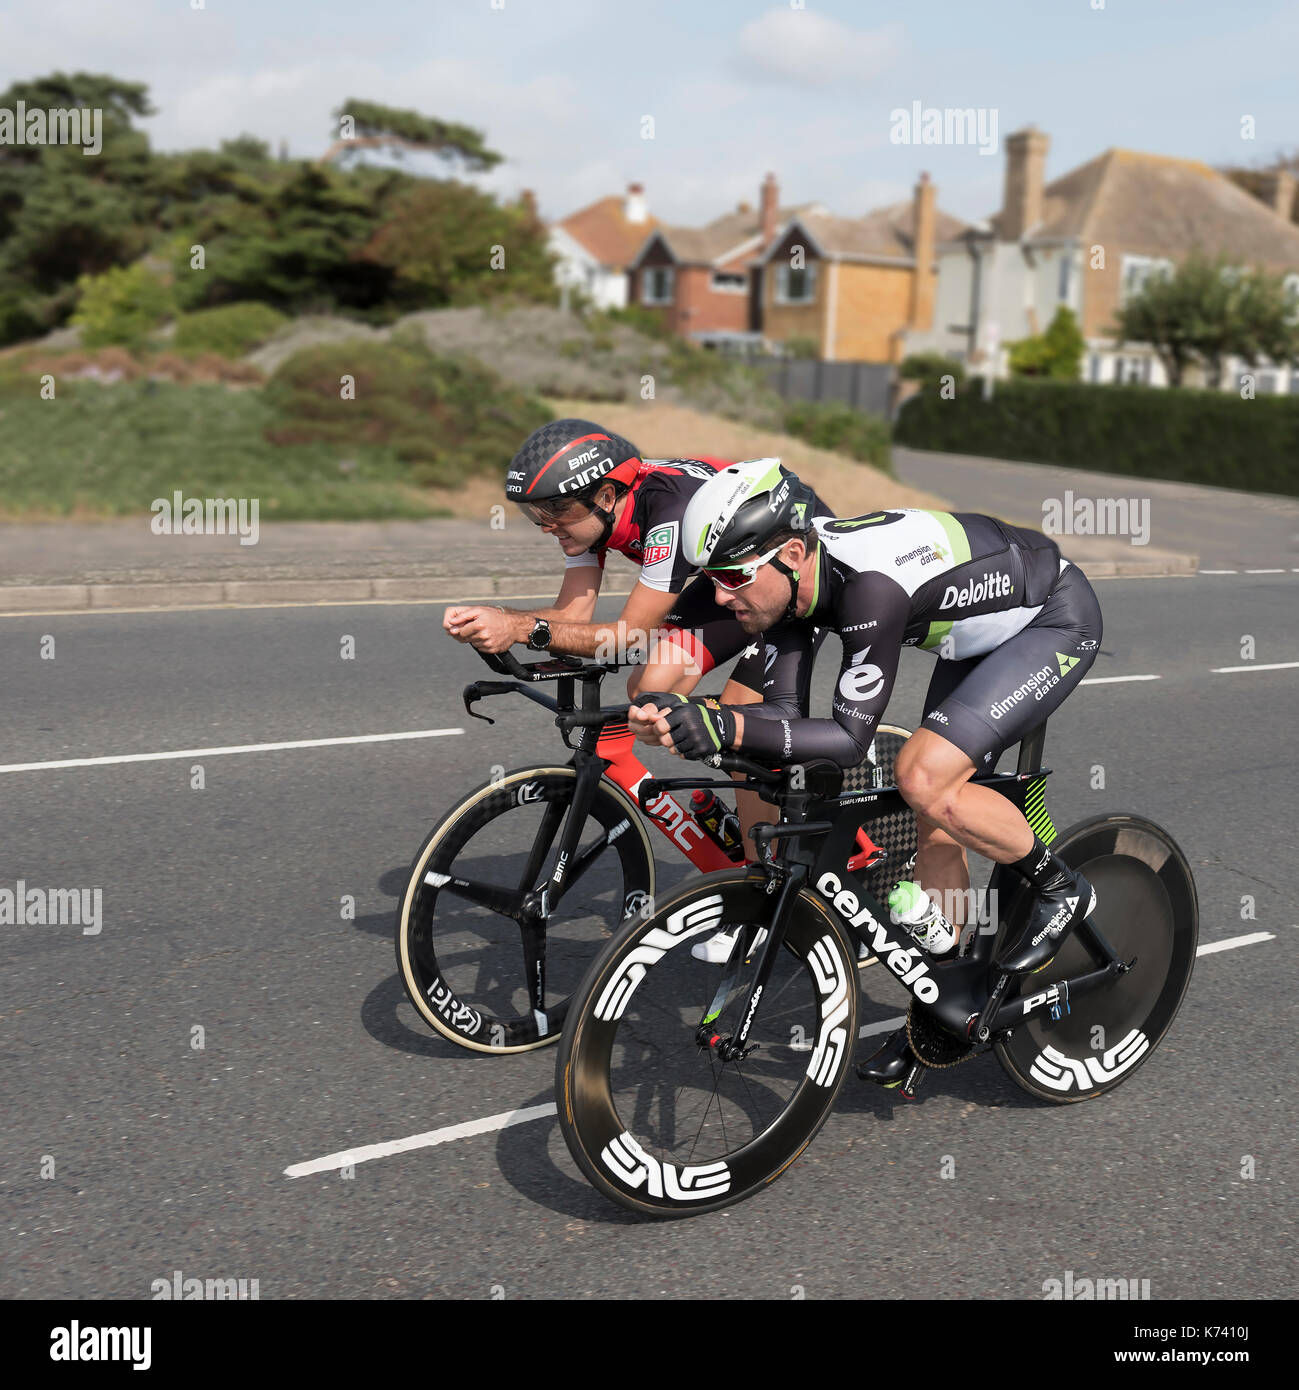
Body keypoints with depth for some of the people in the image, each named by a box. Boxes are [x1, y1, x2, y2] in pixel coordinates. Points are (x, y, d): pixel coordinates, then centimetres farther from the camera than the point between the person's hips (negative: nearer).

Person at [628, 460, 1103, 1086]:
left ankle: (1059, 888, 2)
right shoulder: (791, 577, -13)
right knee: (938, 826, 6)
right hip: (983, 629, 9)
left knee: (923, 778, -23)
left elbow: (850, 739, -35)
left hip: (1057, 618, -8)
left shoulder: (869, 583, -38)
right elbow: (787, 714, -15)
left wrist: (724, 727, -44)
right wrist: (687, 714, -32)